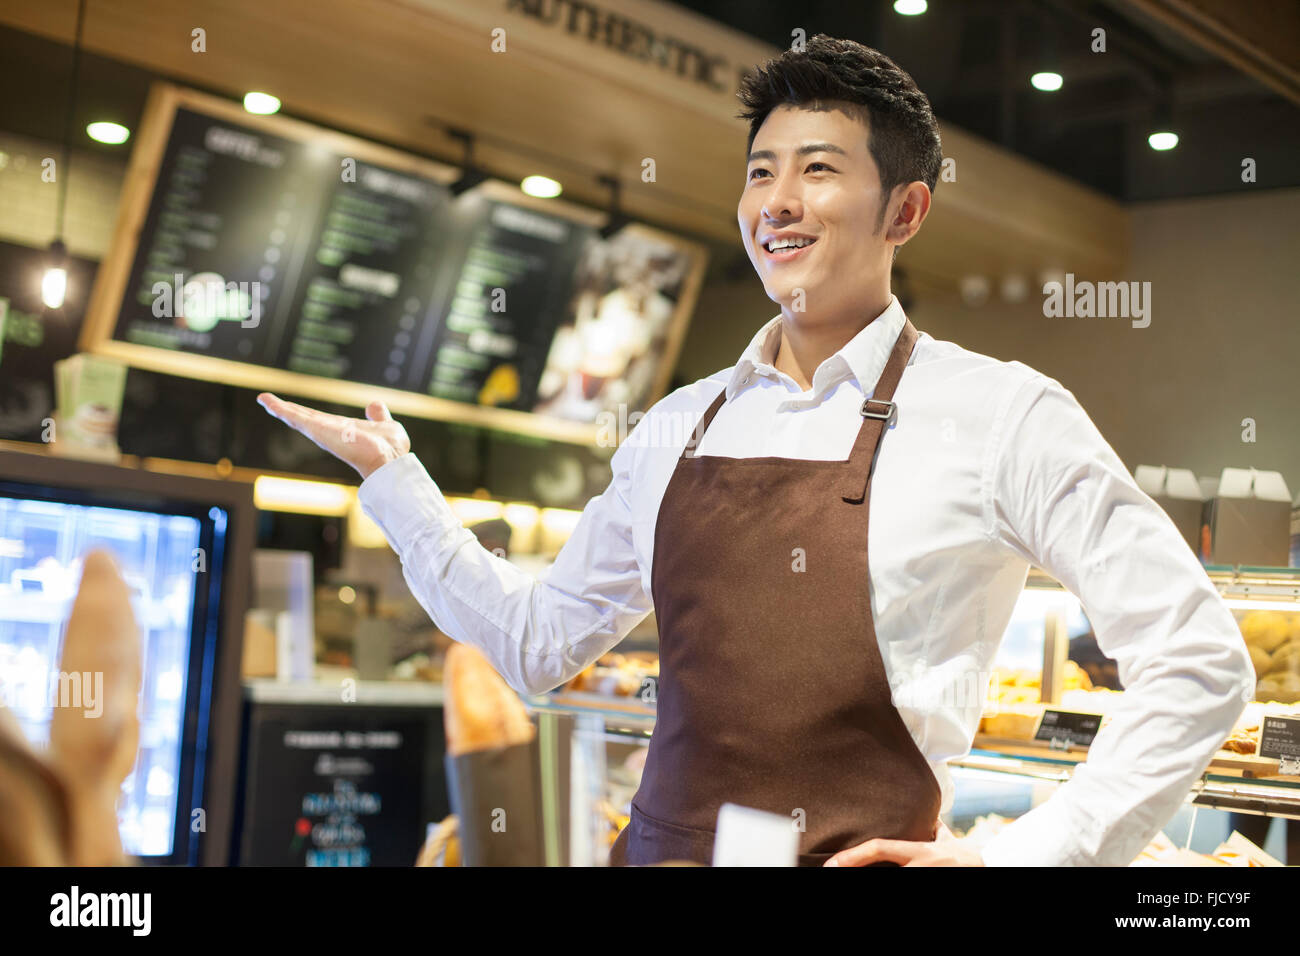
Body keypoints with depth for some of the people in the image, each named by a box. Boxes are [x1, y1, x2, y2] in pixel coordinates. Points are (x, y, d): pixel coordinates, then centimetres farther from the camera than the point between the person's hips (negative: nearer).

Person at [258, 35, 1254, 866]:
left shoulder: (1000, 412, -7)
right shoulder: (679, 428, 8)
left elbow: (1197, 661, -6)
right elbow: (536, 640, 15)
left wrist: (1026, 857, -10)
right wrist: (392, 475, 12)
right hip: (660, 847, 5)